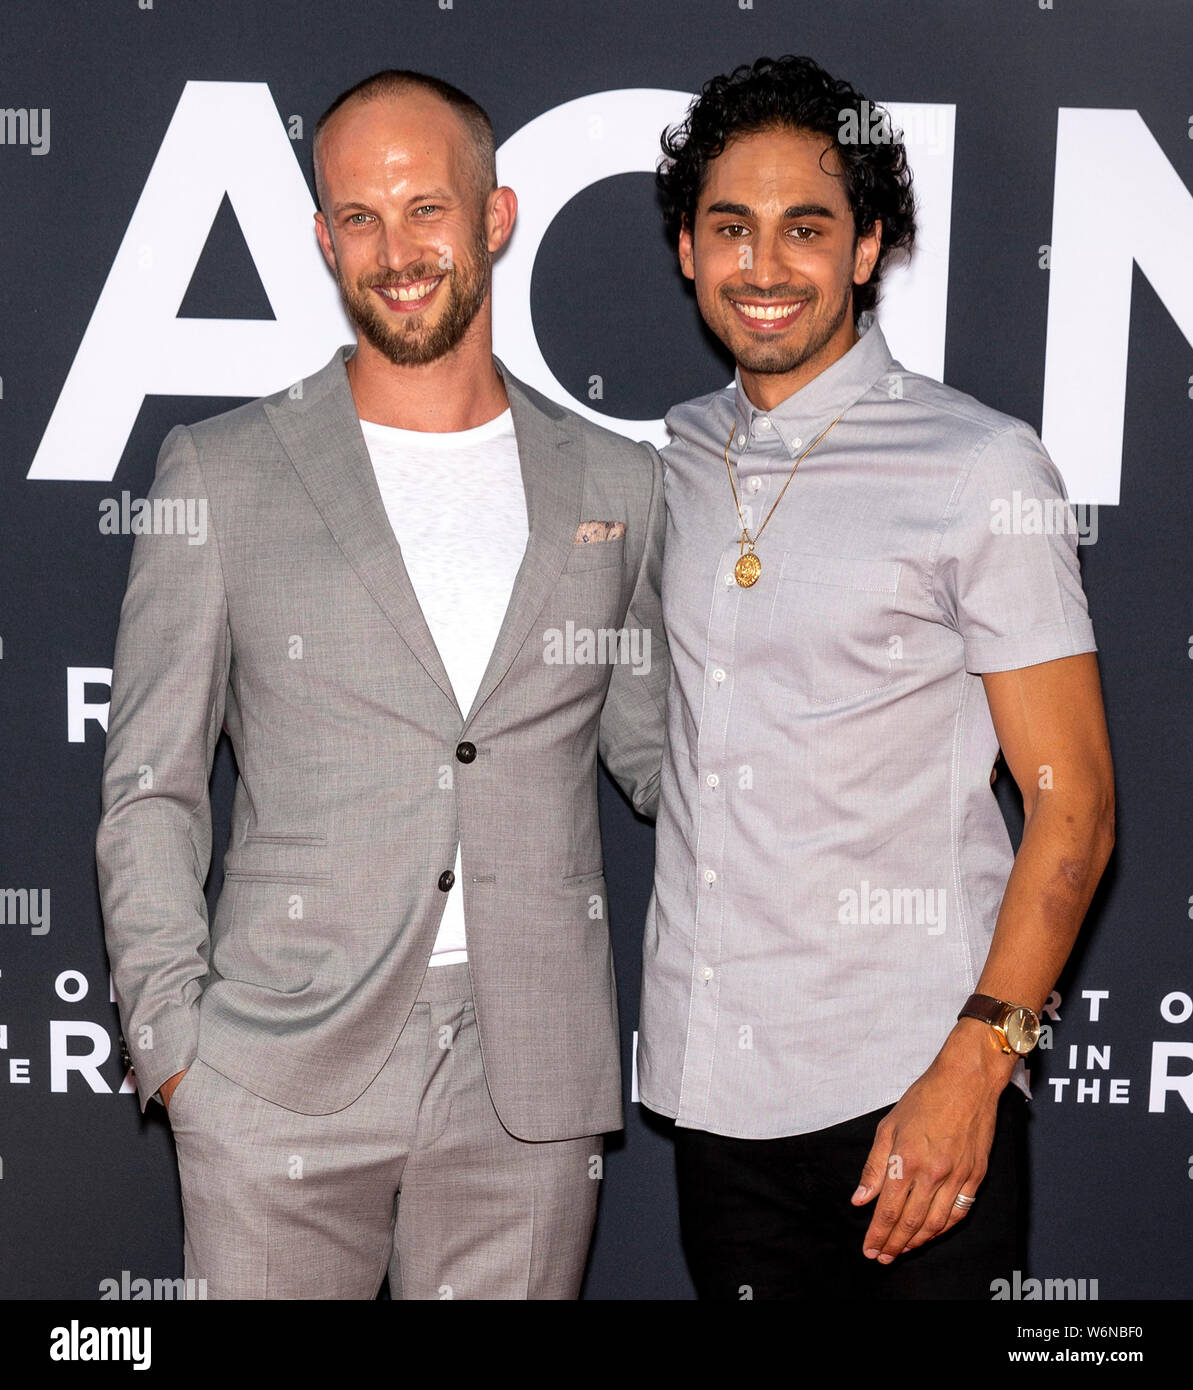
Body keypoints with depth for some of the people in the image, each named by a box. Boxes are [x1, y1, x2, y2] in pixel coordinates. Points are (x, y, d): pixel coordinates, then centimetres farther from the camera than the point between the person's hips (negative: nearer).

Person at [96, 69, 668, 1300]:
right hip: (283, 1073, -1)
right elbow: (149, 792, 4)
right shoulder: (219, 477, 3)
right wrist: (171, 1041, -3)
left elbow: (657, 749, 17)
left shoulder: (617, 484, 8)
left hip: (528, 1089, 2)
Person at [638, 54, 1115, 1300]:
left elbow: (1072, 803, -8)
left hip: (906, 1090, -4)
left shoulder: (982, 467, -7)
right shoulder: (672, 459, 9)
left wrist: (974, 1062, -17)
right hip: (710, 1081, 5)